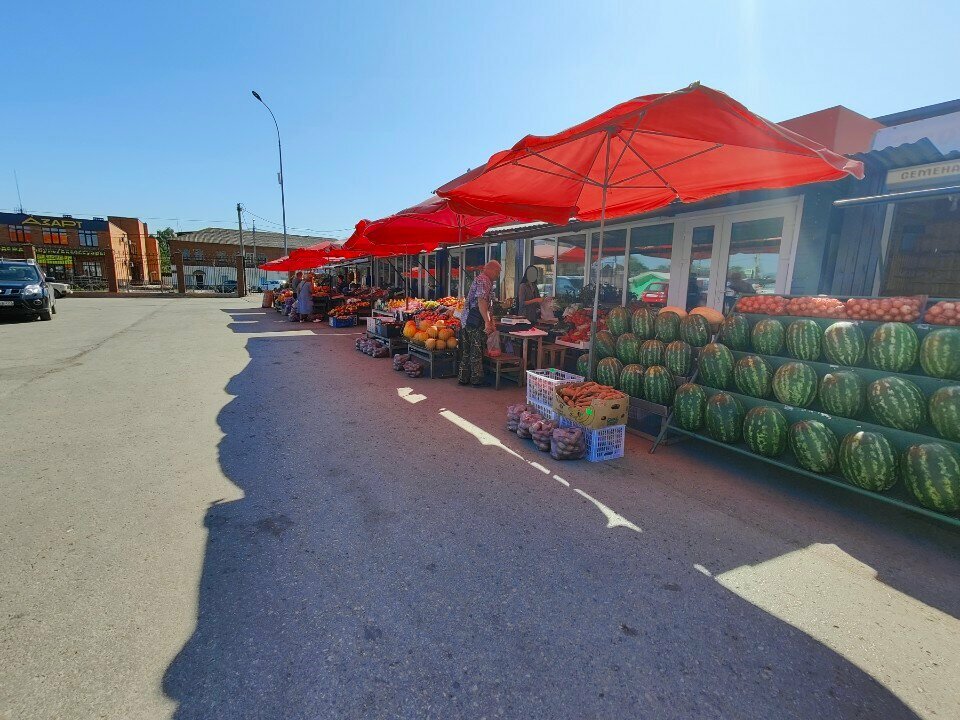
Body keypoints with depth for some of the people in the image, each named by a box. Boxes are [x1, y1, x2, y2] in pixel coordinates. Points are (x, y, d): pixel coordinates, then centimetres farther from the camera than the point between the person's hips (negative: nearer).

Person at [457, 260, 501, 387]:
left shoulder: (480, 279, 23)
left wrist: (492, 322, 25)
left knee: (466, 351, 13)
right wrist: (487, 322, -25)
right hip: (476, 321, -10)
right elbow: (481, 301, -23)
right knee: (477, 352, -1)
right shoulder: (484, 280, -11)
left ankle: (464, 378, 20)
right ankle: (476, 380, 7)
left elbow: (488, 305, 25)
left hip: (466, 319, 10)